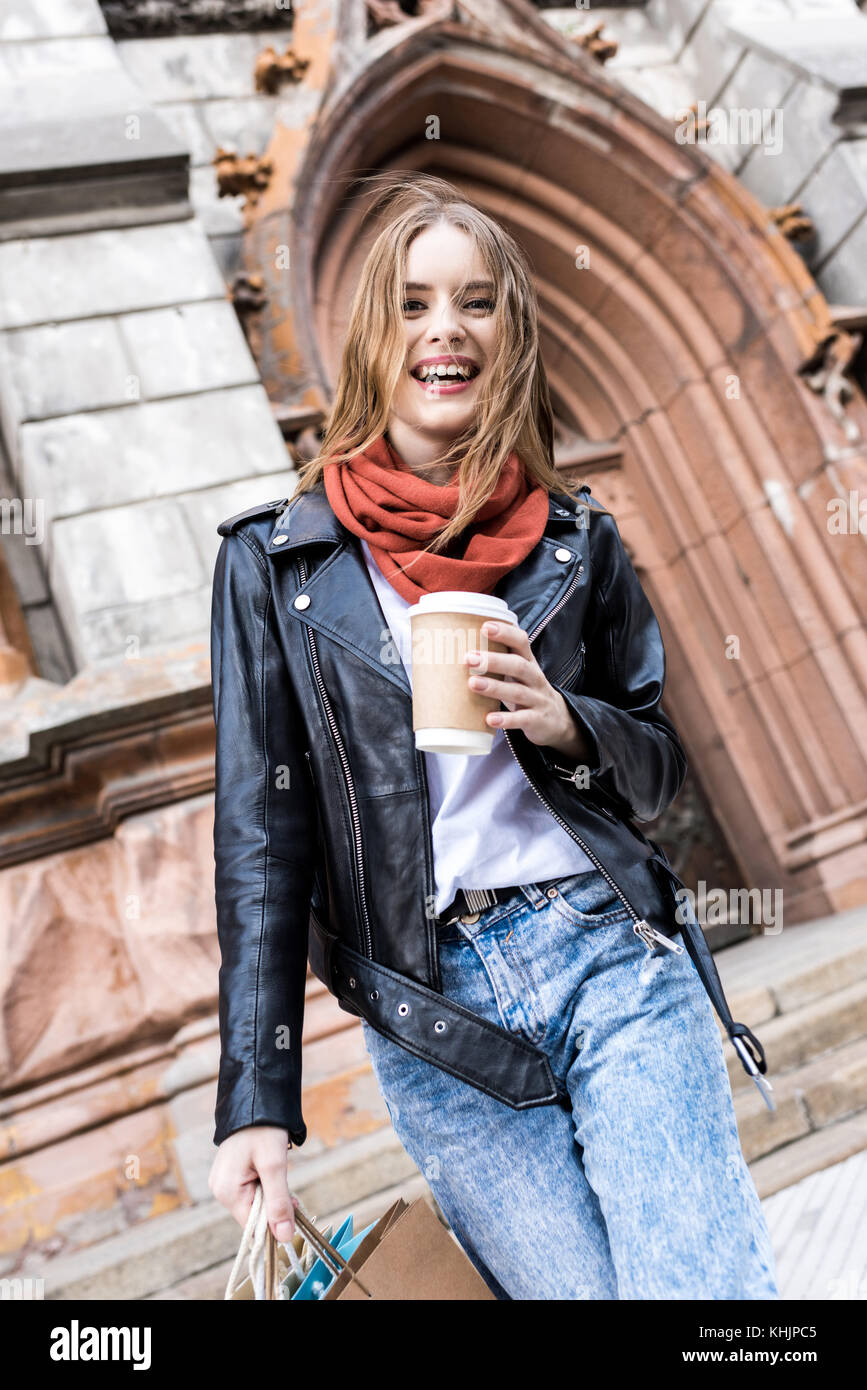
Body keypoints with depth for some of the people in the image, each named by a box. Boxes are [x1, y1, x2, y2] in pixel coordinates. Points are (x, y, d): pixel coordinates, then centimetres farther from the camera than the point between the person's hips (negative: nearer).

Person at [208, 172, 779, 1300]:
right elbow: (260, 829, 0)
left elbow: (660, 770, 13)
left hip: (613, 951, 1)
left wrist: (567, 723, -11)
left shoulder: (578, 541, 7)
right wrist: (256, 1103, -5)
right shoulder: (276, 562, 2)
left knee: (713, 1288, -10)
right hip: (433, 1010, 0)